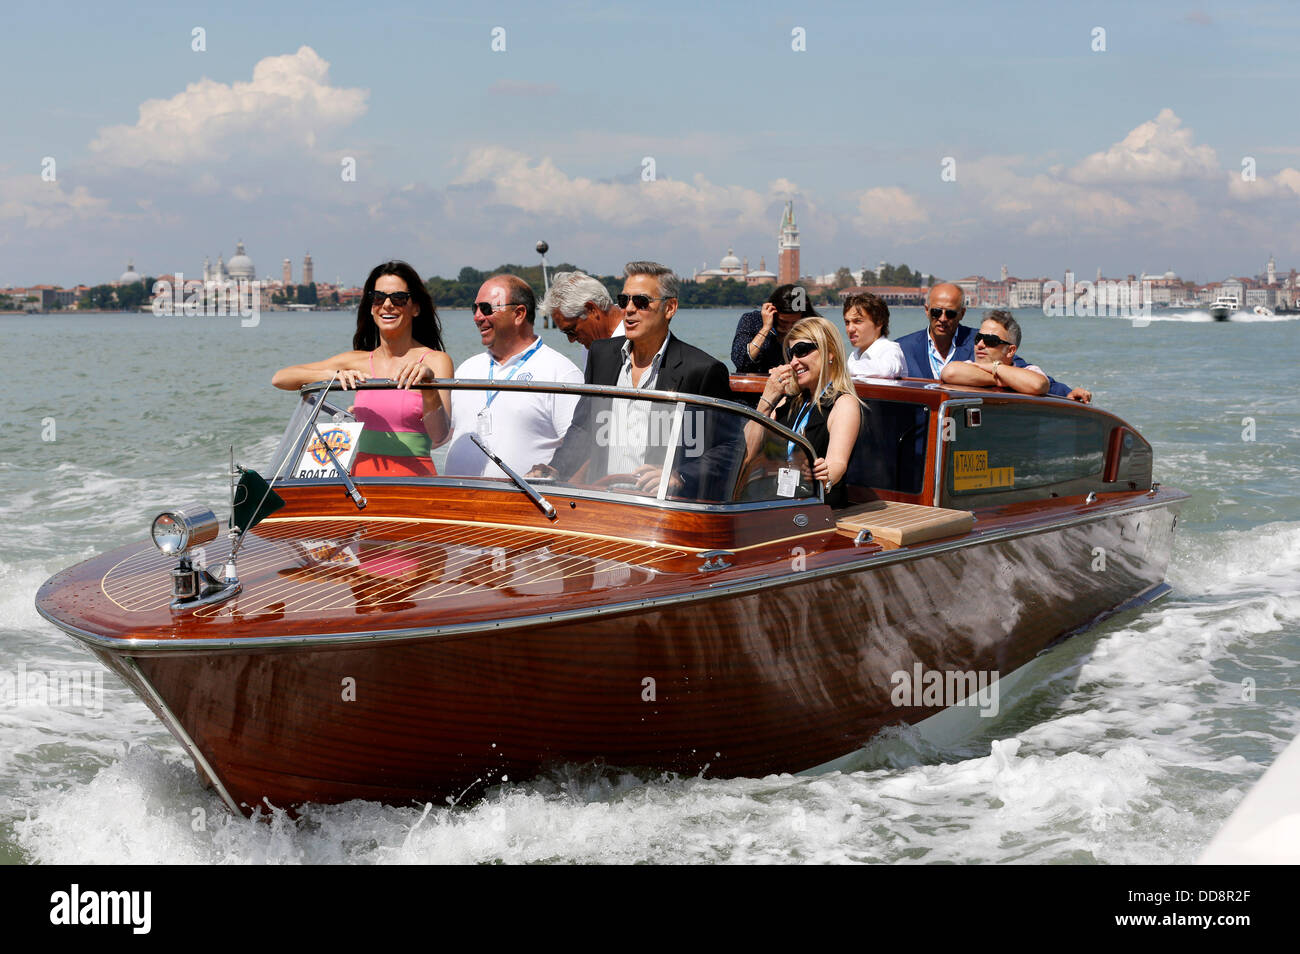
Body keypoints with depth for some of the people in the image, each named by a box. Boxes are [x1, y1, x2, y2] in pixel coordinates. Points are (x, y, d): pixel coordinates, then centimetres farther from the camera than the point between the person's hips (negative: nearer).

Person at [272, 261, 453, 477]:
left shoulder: (436, 361, 3)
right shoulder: (357, 361, 13)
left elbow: (439, 435, -11)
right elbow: (280, 378, 7)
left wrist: (428, 385, -29)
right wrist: (335, 375, -9)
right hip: (361, 481, 3)